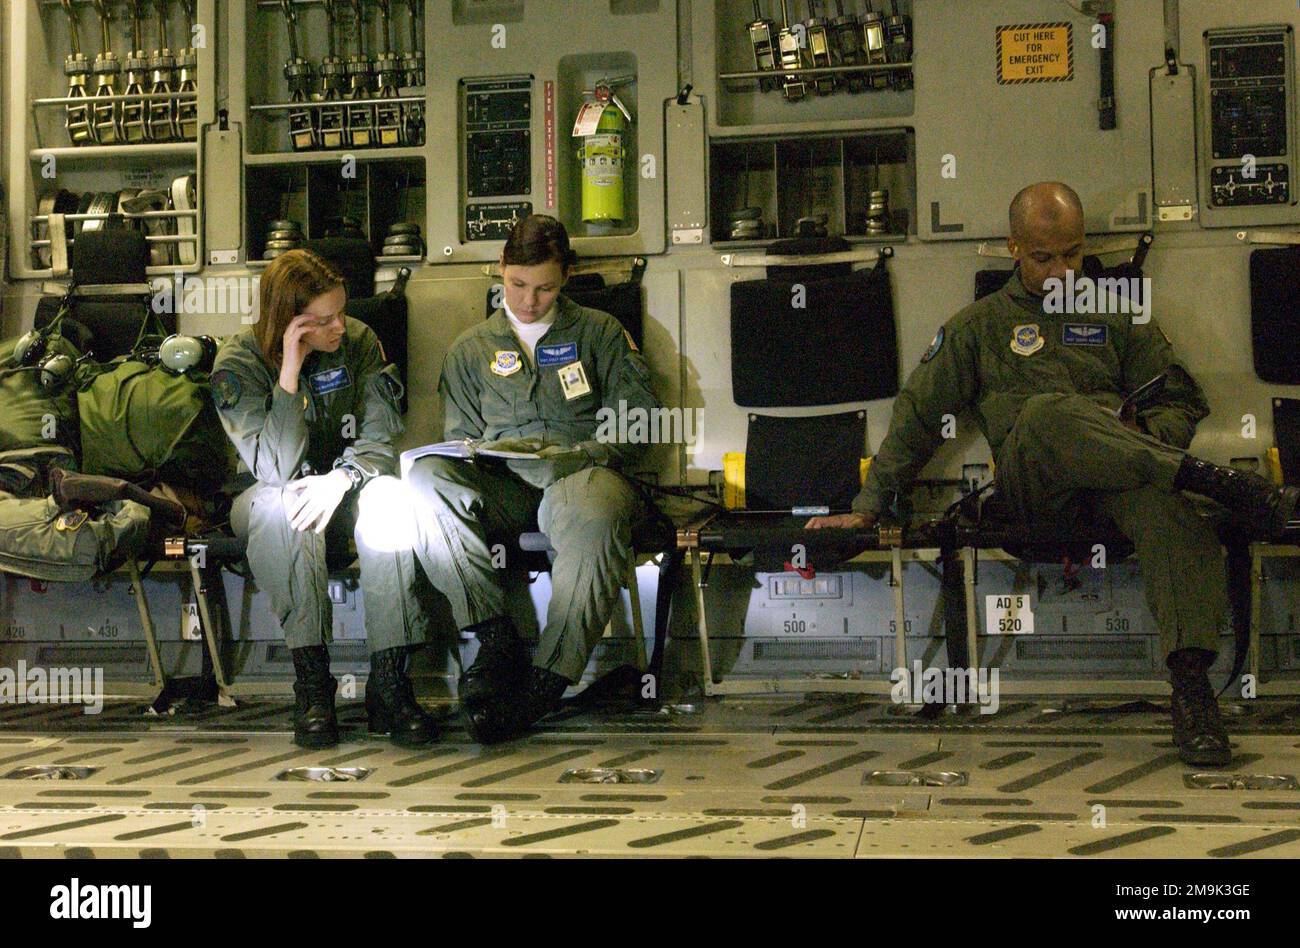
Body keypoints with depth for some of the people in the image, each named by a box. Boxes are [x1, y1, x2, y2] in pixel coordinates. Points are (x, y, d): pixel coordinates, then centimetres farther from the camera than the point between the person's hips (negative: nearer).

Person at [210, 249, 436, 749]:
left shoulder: (358, 341, -6)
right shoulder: (238, 363, -14)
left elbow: (379, 439, -9)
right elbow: (277, 469, -24)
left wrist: (339, 480, -31)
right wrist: (290, 372, -30)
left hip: (344, 486, 2)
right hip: (267, 498, -2)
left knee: (388, 494, -33)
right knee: (283, 506, -38)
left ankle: (389, 679, -33)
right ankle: (311, 679, -33)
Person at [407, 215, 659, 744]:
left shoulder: (599, 332, 17)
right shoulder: (470, 349, 24)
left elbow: (637, 420, 7)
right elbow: (458, 440, 23)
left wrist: (572, 457, -10)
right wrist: (483, 455, -3)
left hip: (581, 471, -3)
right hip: (498, 487, 3)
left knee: (597, 512, -42)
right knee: (424, 478, -31)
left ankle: (546, 681, -36)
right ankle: (496, 637, -26)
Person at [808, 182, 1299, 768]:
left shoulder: (1117, 316, 24)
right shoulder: (979, 326, 21)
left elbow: (1182, 401, 21)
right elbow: (917, 415, 16)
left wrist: (1141, 434, -3)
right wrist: (867, 508, 8)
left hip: (1121, 476, 1)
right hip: (1030, 484, -1)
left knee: (1168, 506, -38)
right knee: (1048, 413, -38)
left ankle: (1191, 684, -48)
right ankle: (1217, 482, -43)